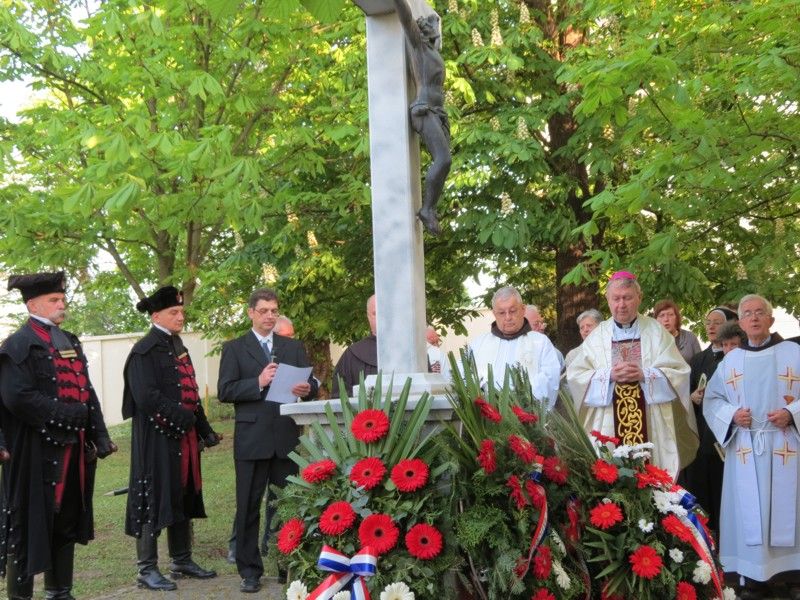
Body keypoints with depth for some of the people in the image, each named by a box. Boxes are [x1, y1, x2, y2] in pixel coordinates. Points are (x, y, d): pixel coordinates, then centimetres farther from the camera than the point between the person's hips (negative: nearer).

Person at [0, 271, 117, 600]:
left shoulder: (70, 342, 16)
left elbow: (88, 393, 13)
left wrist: (100, 436, 3)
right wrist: (71, 414, -19)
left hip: (73, 449, 8)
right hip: (36, 452, -8)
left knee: (66, 523, 14)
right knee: (29, 527, 0)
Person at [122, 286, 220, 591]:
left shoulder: (177, 347, 15)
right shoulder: (144, 351, -11)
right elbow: (146, 397, -20)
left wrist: (204, 429, 10)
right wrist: (183, 418, -17)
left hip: (183, 438, 8)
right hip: (157, 438, -8)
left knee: (183, 498, 14)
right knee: (155, 498, -3)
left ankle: (182, 560, 25)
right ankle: (147, 569, 5)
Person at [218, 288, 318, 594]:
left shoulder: (294, 347, 14)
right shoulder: (235, 348, 5)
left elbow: (312, 384, 7)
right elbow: (225, 391, -5)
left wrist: (307, 389, -16)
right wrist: (259, 383, -17)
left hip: (287, 437, 2)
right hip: (252, 437, -2)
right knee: (249, 506, 3)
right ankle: (249, 570, 12)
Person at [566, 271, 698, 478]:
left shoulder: (656, 331, 7)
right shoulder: (597, 336, 9)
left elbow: (678, 373, 0)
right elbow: (575, 376, 1)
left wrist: (644, 375, -15)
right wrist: (609, 375, -14)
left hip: (651, 428, 0)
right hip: (608, 429, 1)